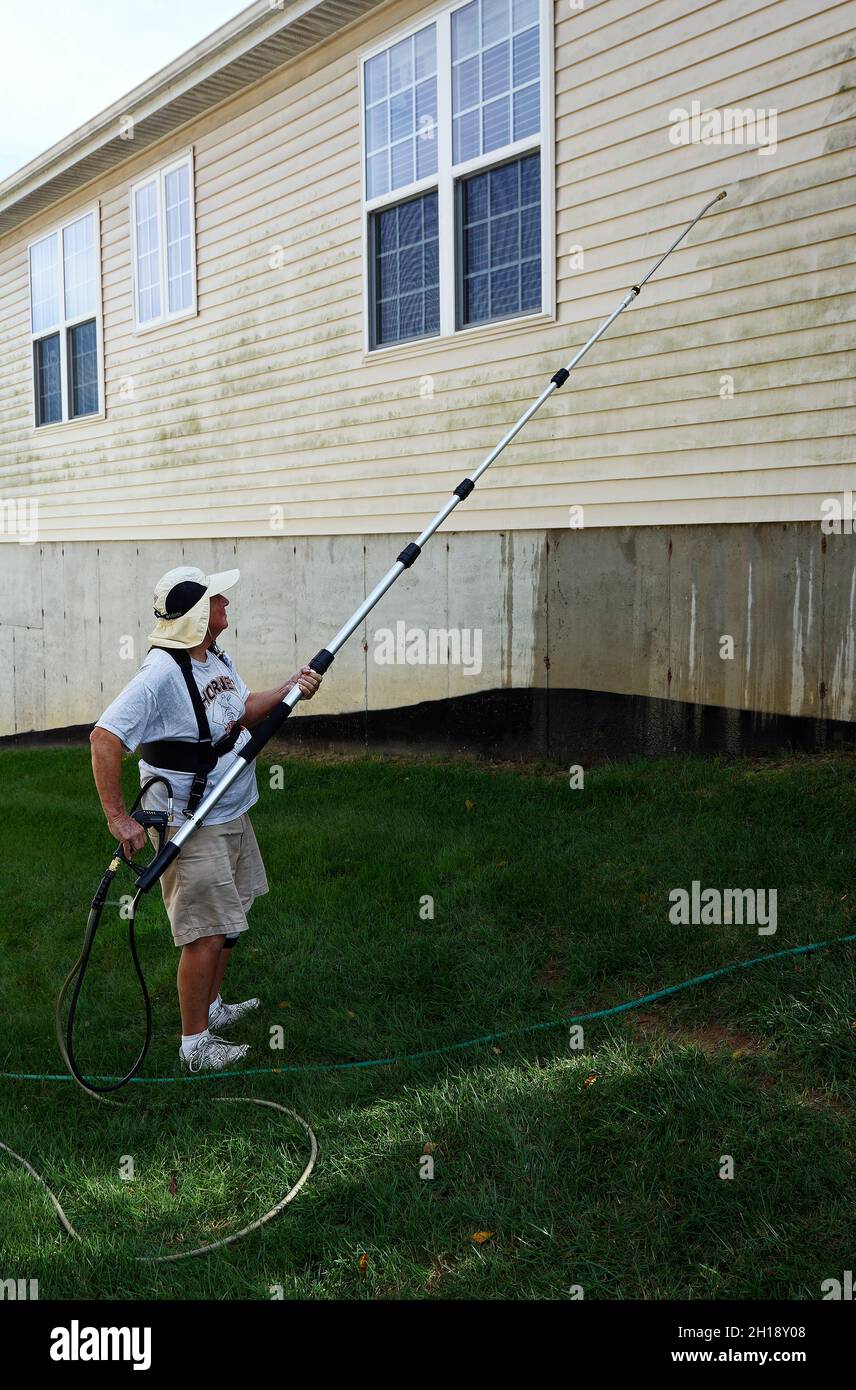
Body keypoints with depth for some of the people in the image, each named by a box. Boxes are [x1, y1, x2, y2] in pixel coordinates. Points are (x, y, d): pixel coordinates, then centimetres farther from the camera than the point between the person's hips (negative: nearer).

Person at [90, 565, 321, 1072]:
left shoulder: (217, 656, 4)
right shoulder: (162, 673, -26)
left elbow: (242, 709, 19)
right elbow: (104, 738, -29)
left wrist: (287, 690, 2)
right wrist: (119, 818, -30)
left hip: (232, 813, 9)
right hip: (191, 829, -9)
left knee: (229, 919, 22)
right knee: (207, 934, -3)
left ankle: (212, 1008, 41)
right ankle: (195, 1045, 14)